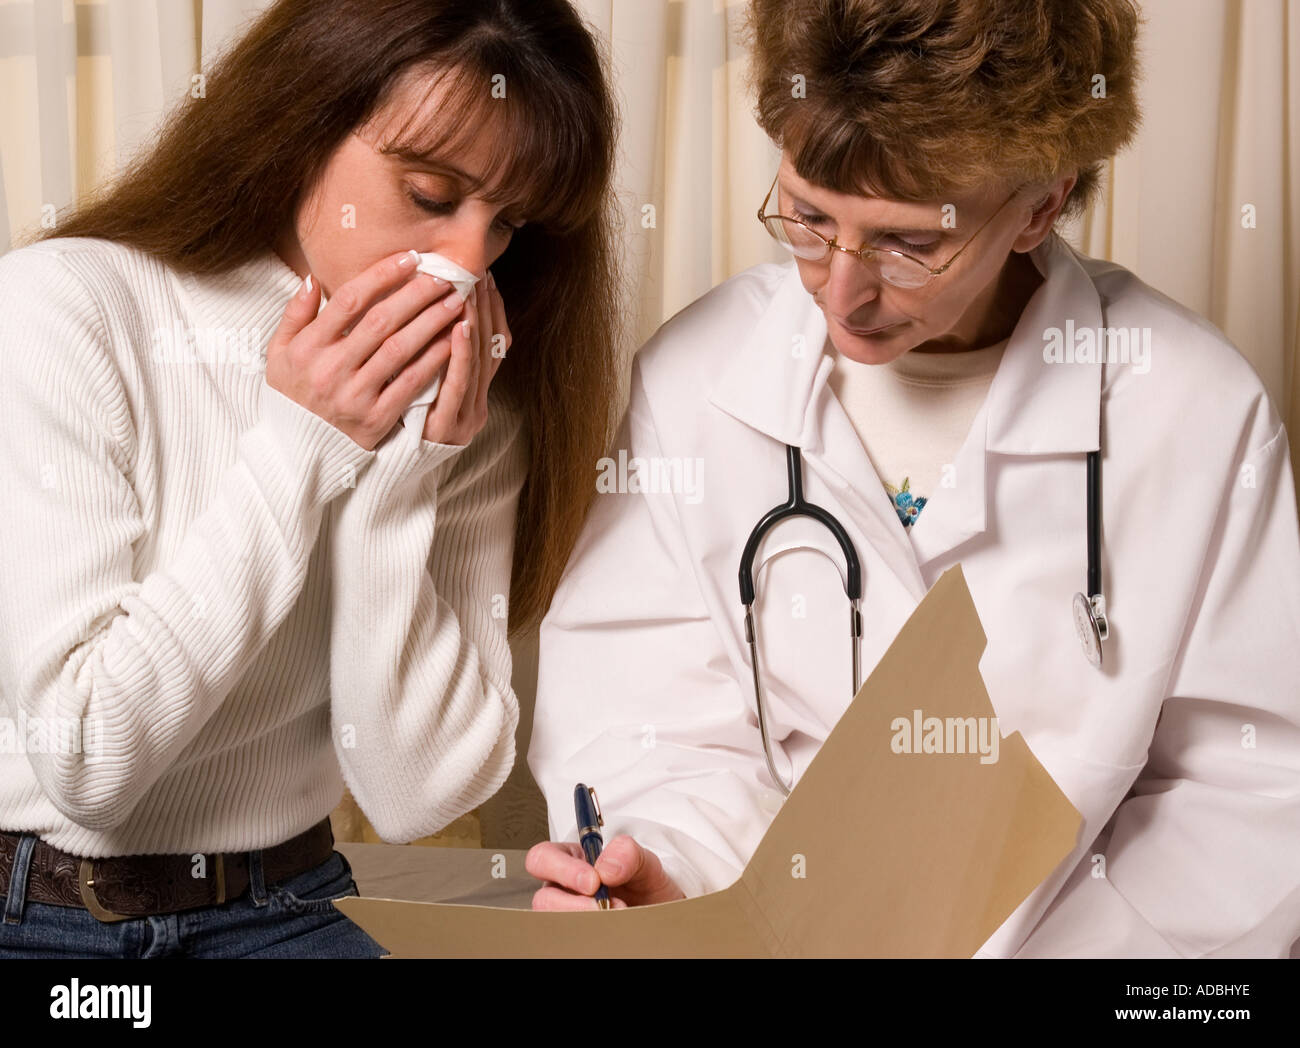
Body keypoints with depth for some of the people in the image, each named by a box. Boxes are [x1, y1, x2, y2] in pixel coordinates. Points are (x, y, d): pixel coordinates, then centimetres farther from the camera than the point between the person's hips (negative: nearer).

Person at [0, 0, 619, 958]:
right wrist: (299, 450, -18)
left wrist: (404, 478, -17)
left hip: (281, 908, 2)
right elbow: (84, 760, -17)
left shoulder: (466, 410, 0)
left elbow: (419, 795, -8)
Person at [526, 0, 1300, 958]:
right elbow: (657, 730, -1)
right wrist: (656, 873, -20)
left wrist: (1051, 946, -15)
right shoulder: (690, 382, -4)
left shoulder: (1197, 411, -8)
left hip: (1079, 936, 2)